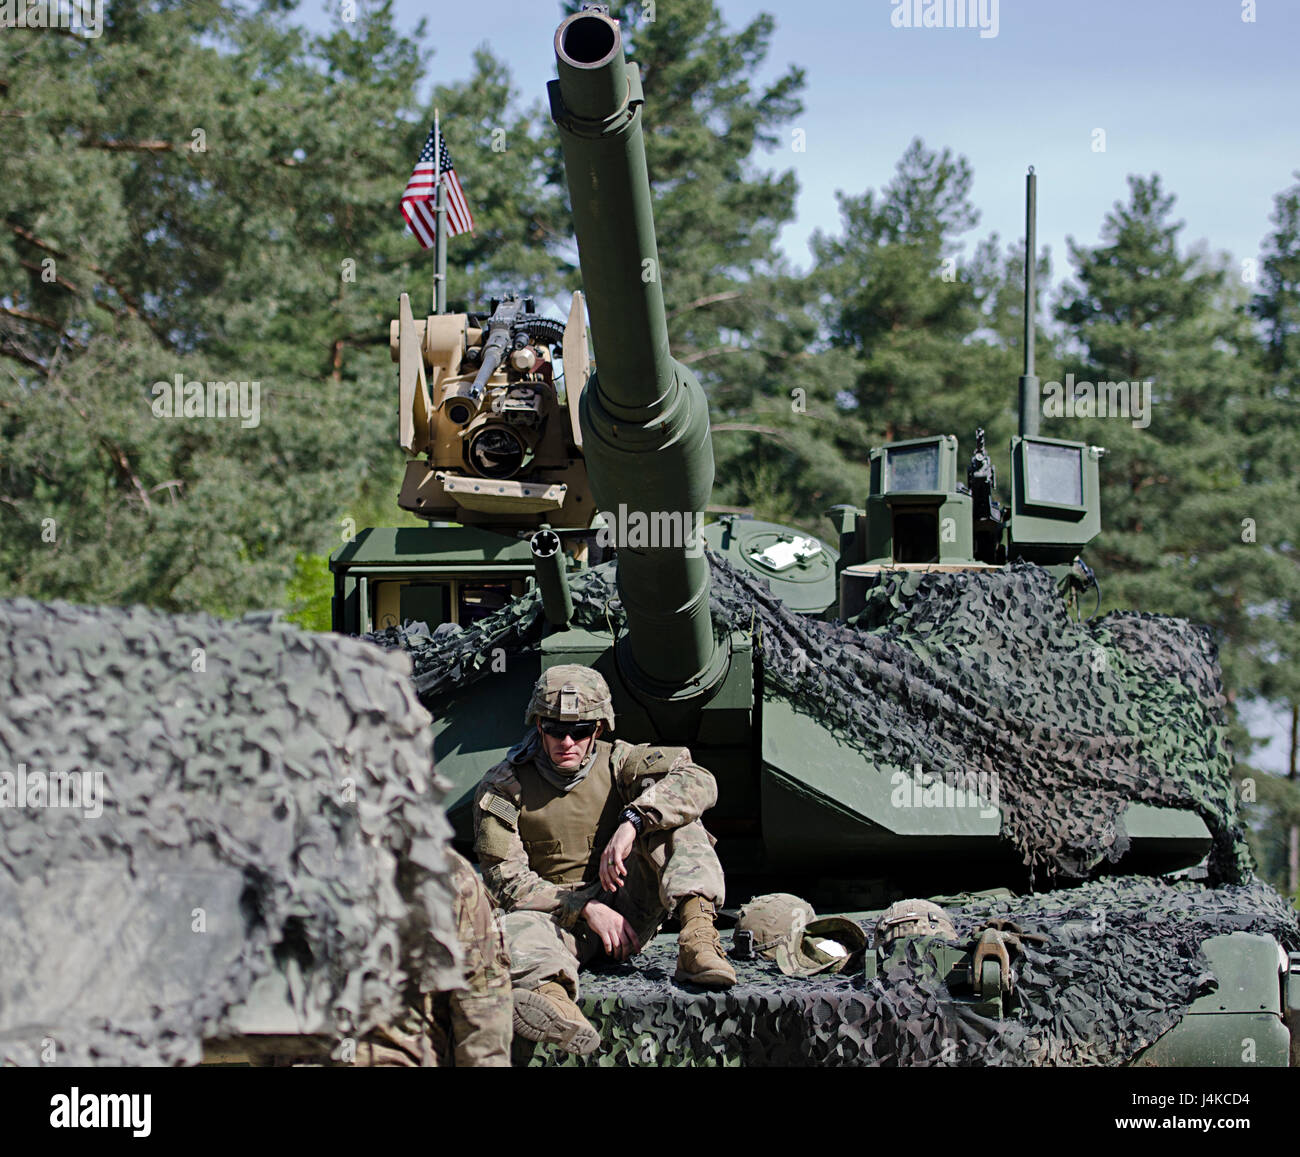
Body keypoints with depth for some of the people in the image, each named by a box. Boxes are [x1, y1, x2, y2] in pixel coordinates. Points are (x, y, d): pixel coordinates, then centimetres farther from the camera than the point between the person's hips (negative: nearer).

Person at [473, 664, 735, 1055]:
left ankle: (698, 939, -35)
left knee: (663, 809, -15)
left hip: (626, 913, 2)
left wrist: (631, 824, -34)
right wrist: (587, 909, -22)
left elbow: (697, 781, -17)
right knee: (516, 926, -37)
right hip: (557, 918, -2)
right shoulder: (502, 788, -5)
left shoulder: (617, 762, -1)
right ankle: (551, 992, -71)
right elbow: (506, 879, -10)